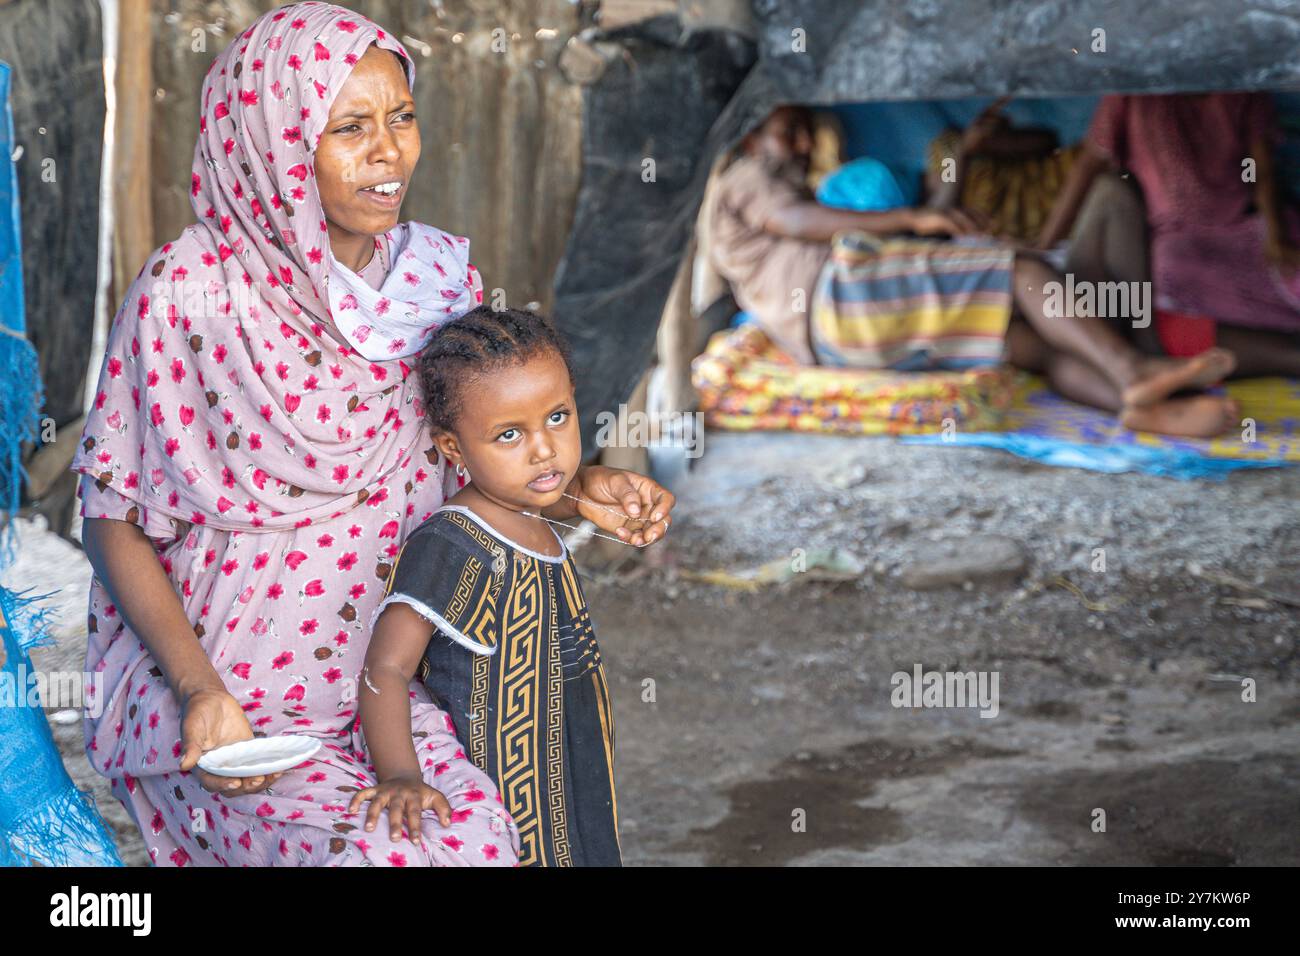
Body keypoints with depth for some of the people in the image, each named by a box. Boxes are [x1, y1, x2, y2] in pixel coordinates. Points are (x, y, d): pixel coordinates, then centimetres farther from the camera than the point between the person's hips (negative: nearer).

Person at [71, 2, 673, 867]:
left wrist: (576, 491, -4)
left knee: (478, 830, -22)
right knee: (380, 852, -25)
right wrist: (201, 691, -17)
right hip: (226, 705, -4)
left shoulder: (442, 276, 3)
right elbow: (115, 520, -6)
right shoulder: (189, 294, -12)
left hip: (387, 679, 4)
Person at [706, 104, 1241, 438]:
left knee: (1037, 345, -5)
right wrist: (911, 220, -18)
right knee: (1022, 271, -15)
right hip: (844, 297, -9)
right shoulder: (748, 177, 11)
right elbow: (800, 219, -11)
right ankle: (1133, 370, -30)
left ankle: (1145, 405, -27)